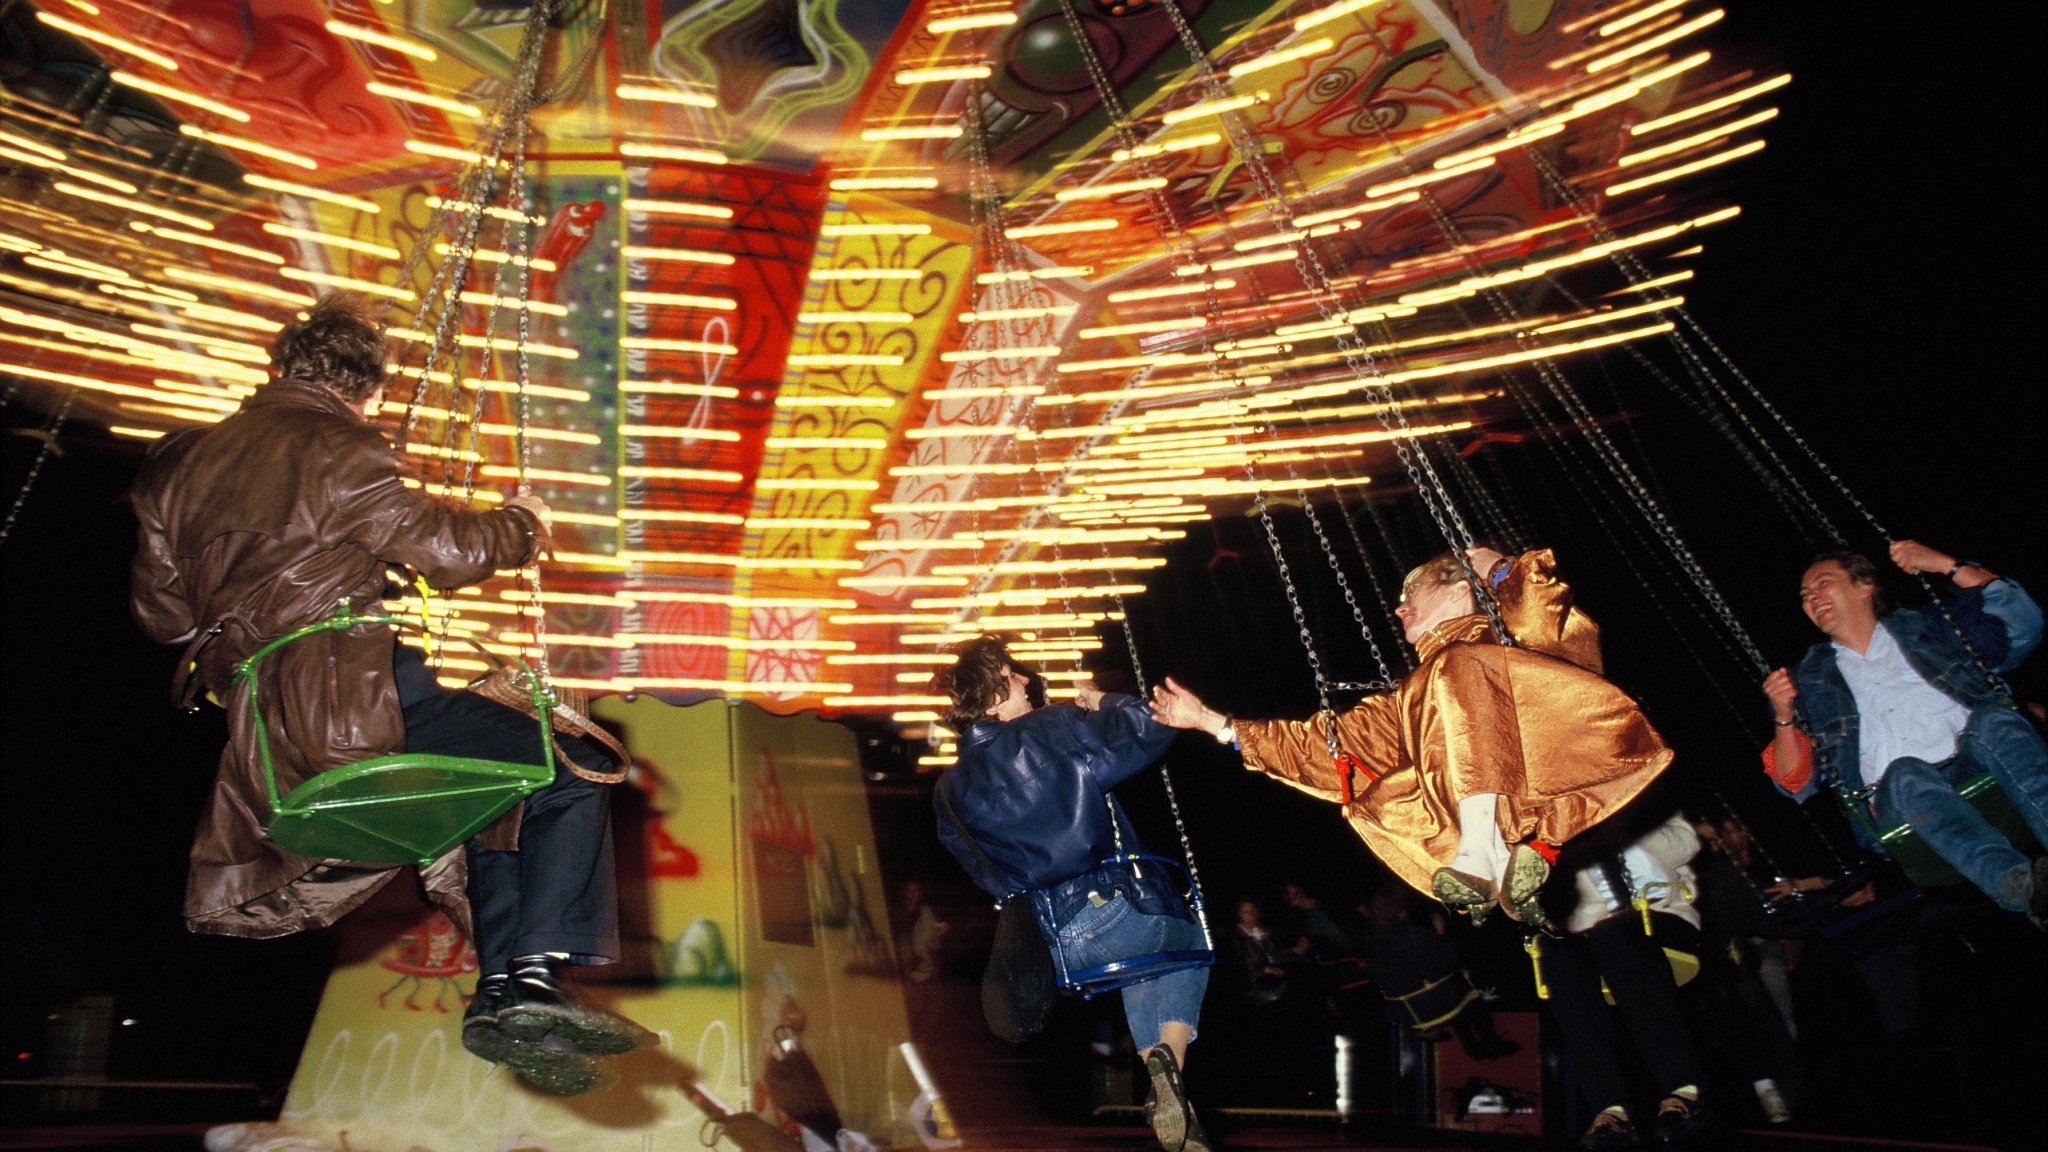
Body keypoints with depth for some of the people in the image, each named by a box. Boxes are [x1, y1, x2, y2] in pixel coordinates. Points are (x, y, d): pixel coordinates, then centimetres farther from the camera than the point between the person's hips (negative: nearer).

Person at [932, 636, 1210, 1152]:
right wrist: (1104, 702, 10)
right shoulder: (1055, 728, -11)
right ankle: (1170, 1058, 4)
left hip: (1051, 949, 6)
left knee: (1140, 969, 37)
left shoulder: (950, 791, 6)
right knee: (1191, 938, 27)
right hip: (1112, 916, -5)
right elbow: (1149, 734, -9)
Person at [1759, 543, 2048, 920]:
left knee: (1993, 720, -30)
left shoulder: (1923, 627, 25)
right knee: (1905, 773, -35)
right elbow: (1797, 786, 14)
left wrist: (1949, 565, 6)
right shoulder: (1809, 680, 22)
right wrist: (1784, 718, -4)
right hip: (1898, 796, -1)